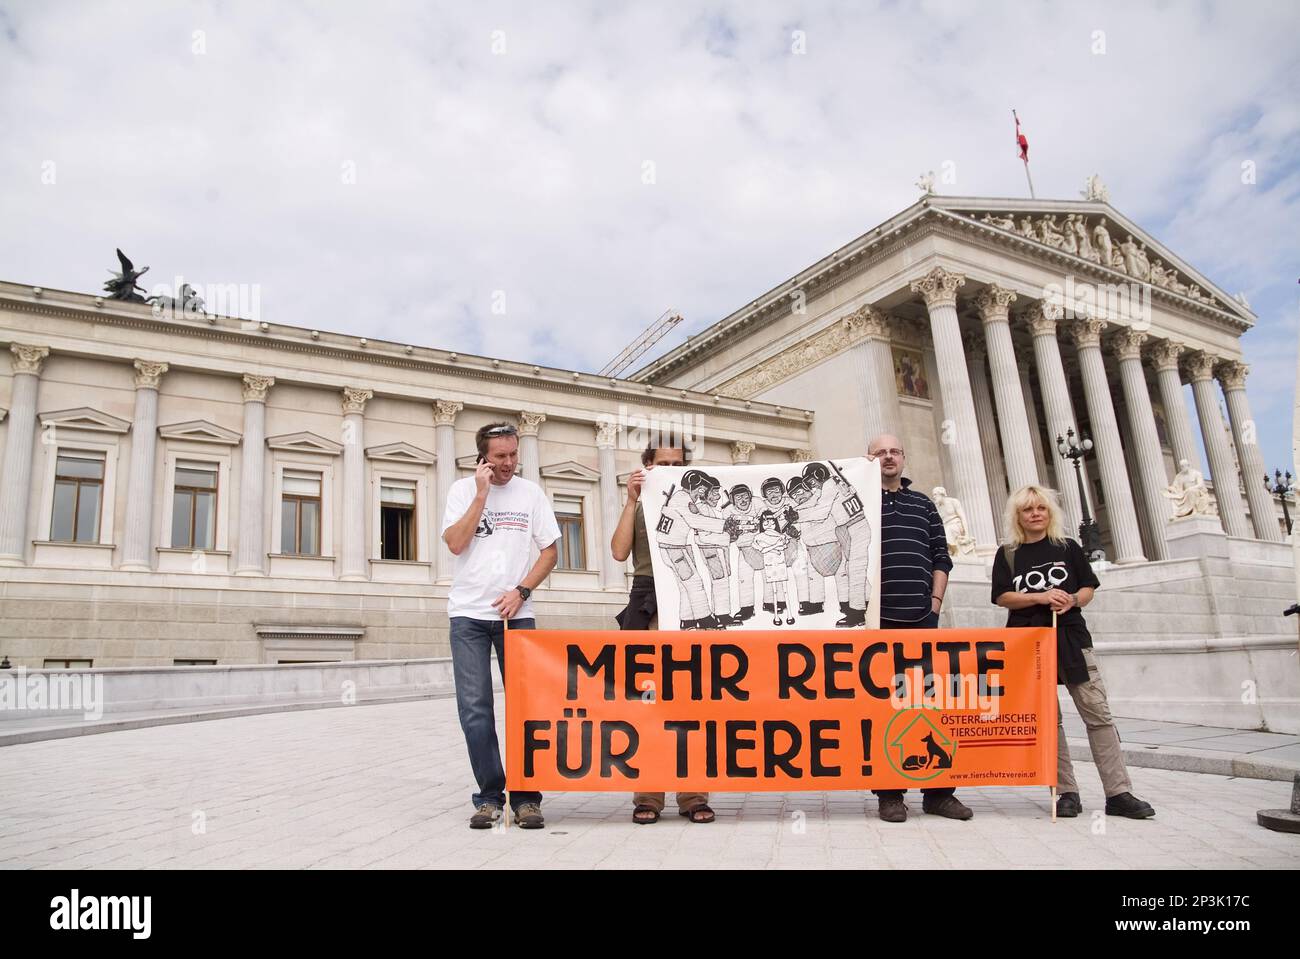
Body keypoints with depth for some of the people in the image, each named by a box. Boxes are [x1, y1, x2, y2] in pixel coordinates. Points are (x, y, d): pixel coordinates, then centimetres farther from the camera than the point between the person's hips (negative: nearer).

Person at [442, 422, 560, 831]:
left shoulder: (531, 493, 5)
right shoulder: (463, 490, 3)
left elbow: (550, 551, 6)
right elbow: (456, 544, -11)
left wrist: (521, 591, -7)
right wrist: (482, 494, -12)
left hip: (516, 613, 1)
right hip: (468, 614, 0)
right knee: (475, 709, -2)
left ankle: (526, 797, 9)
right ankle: (490, 795, 9)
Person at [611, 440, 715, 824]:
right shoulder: (638, 506, 14)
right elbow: (620, 551, 0)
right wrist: (632, 500, -3)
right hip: (648, 608, 0)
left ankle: (693, 795, 6)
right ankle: (647, 795, 5)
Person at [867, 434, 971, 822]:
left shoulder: (923, 504, 17)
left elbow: (941, 557, 13)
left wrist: (935, 601, 2)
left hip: (922, 619, 3)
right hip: (878, 619, -3)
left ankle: (939, 791, 12)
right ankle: (889, 793, 6)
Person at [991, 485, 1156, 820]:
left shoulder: (1068, 548, 10)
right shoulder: (1008, 554, 6)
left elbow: (1089, 588, 11)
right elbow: (1002, 597, -1)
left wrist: (1072, 600, -11)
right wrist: (1040, 597, -15)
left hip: (1072, 639, 1)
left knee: (1099, 714, -5)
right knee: (1048, 719, 2)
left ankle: (1118, 793, 0)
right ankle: (1067, 792, 9)